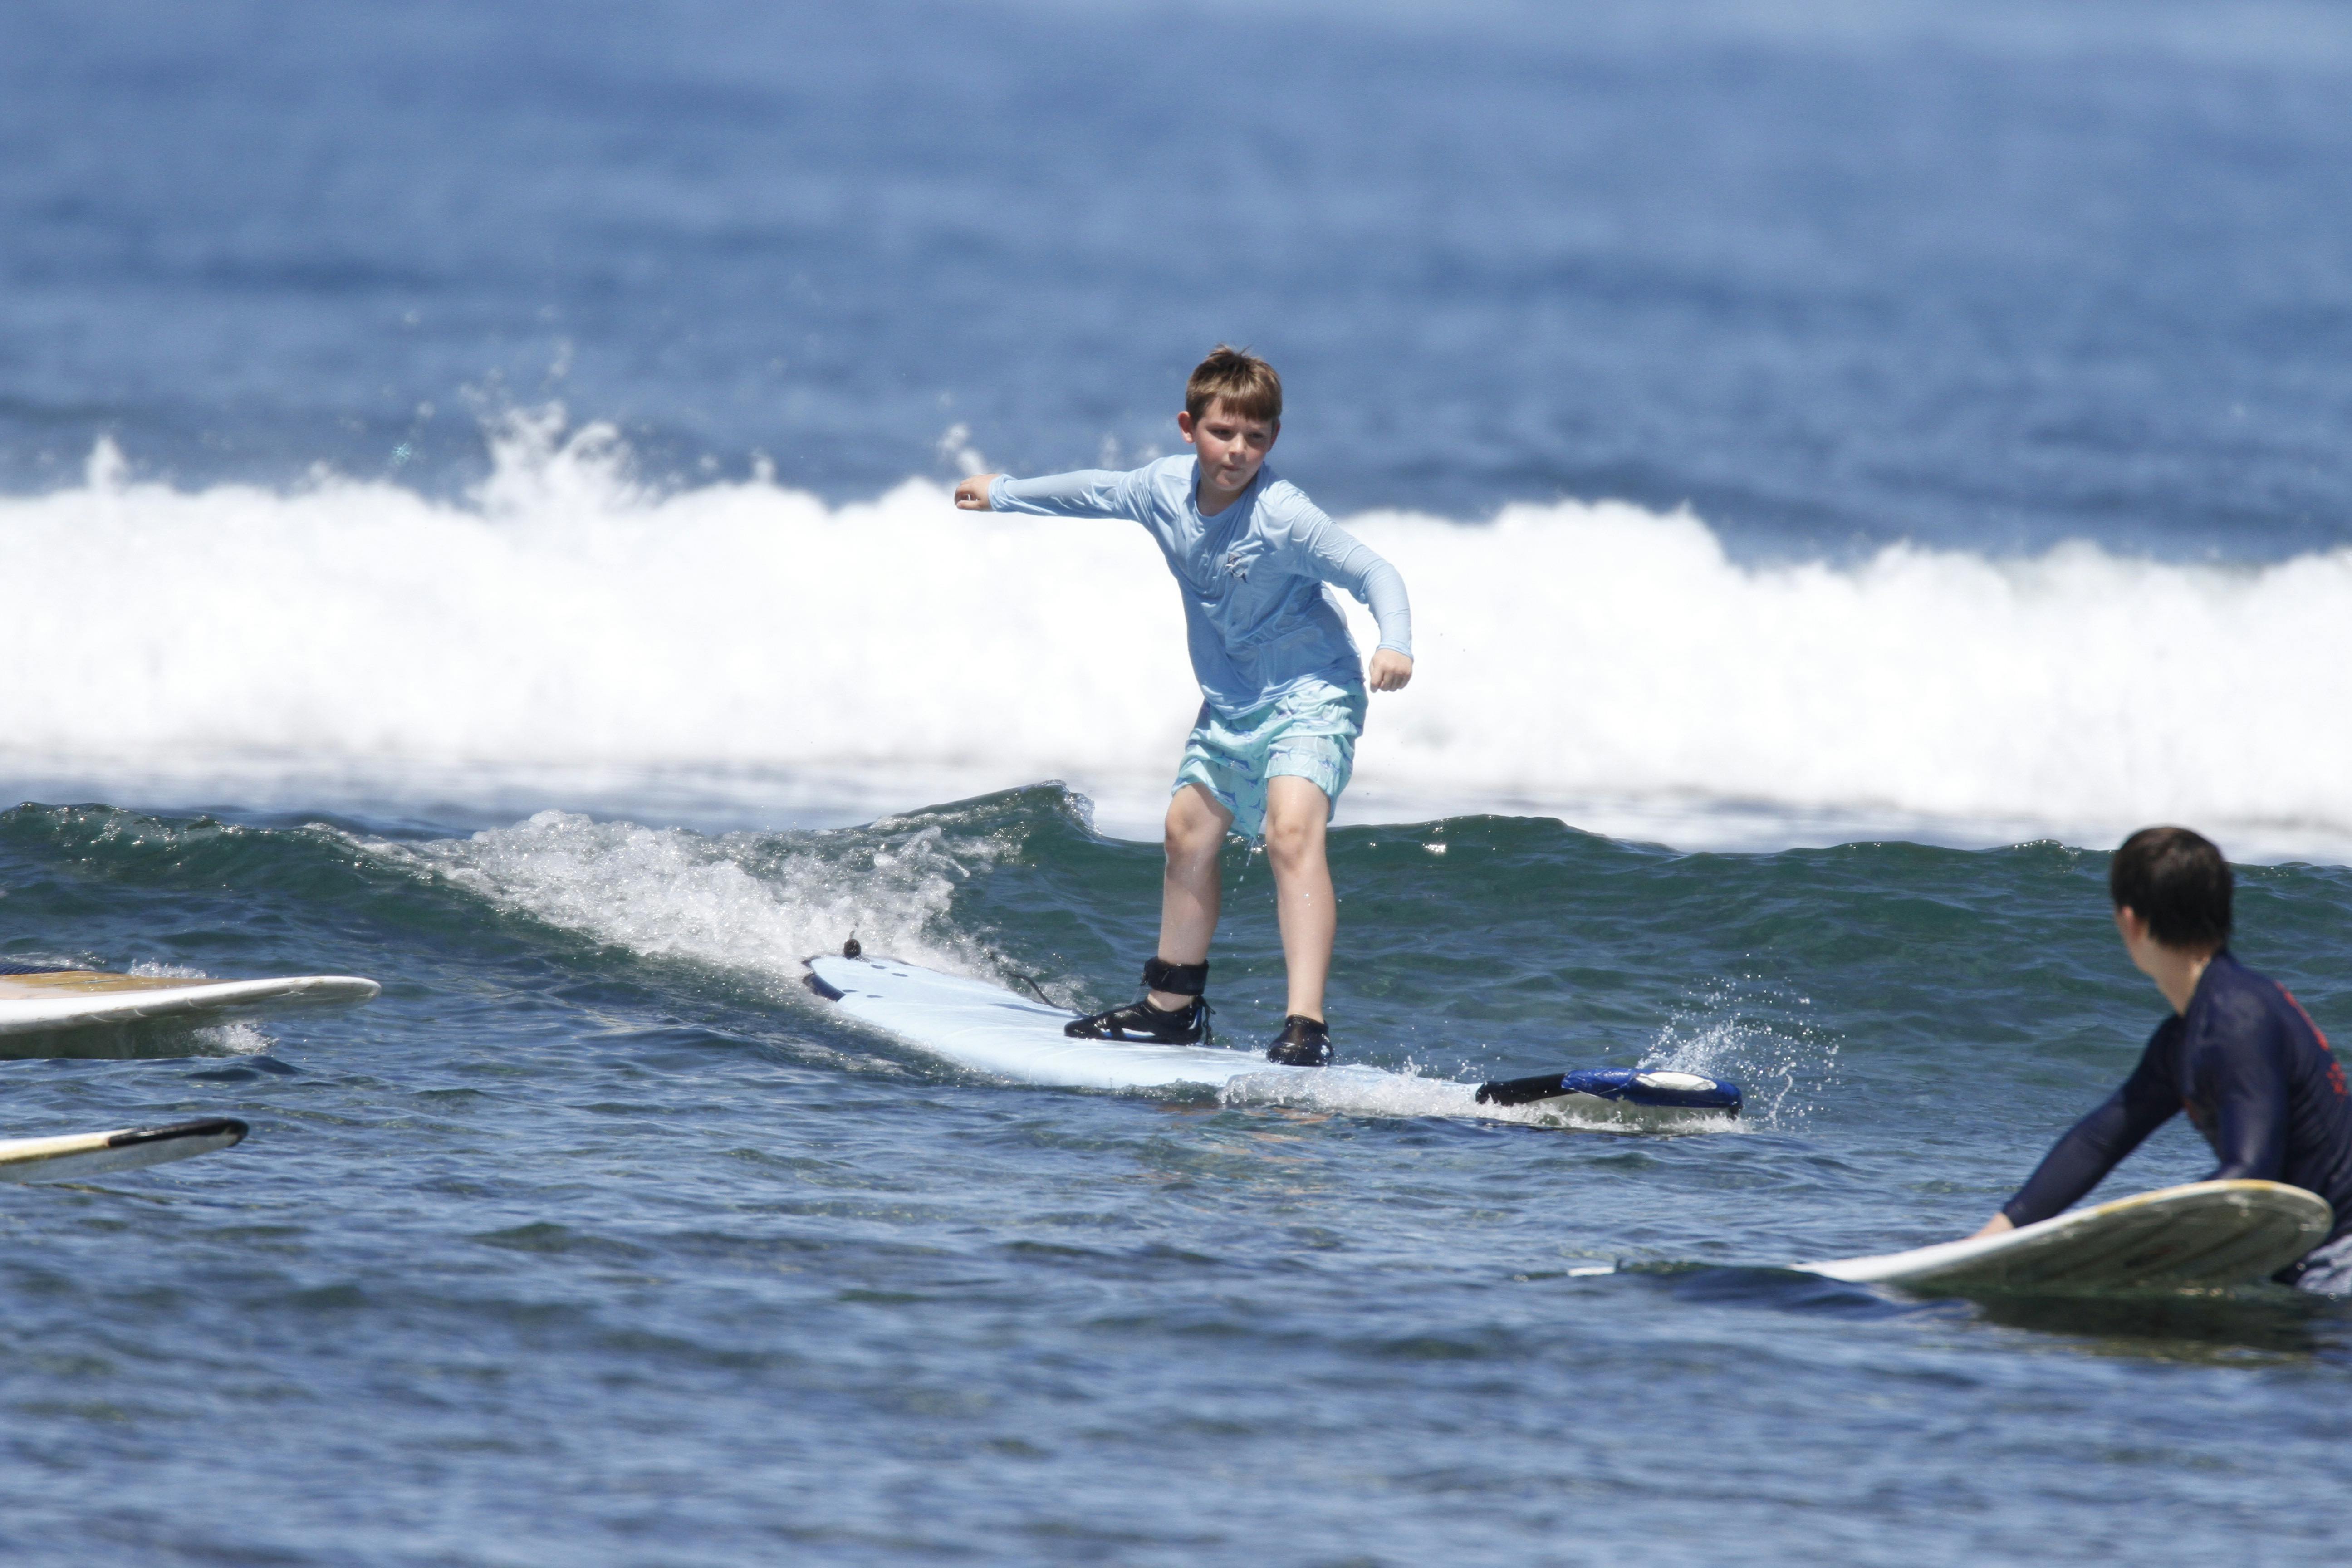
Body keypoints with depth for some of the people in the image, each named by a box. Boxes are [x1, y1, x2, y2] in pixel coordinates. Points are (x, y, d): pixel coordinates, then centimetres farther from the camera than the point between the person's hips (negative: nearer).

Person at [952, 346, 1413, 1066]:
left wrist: (1394, 644, -47)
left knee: (1292, 832, -27)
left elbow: (1374, 573, -27)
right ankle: (1172, 1006, 40)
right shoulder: (1165, 489, -6)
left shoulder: (1285, 518, -26)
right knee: (1190, 832, 20)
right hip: (1229, 705, 8)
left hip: (1309, 695, -8)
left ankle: (1306, 1026, -36)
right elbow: (1095, 493, 15)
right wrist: (1004, 494, 30)